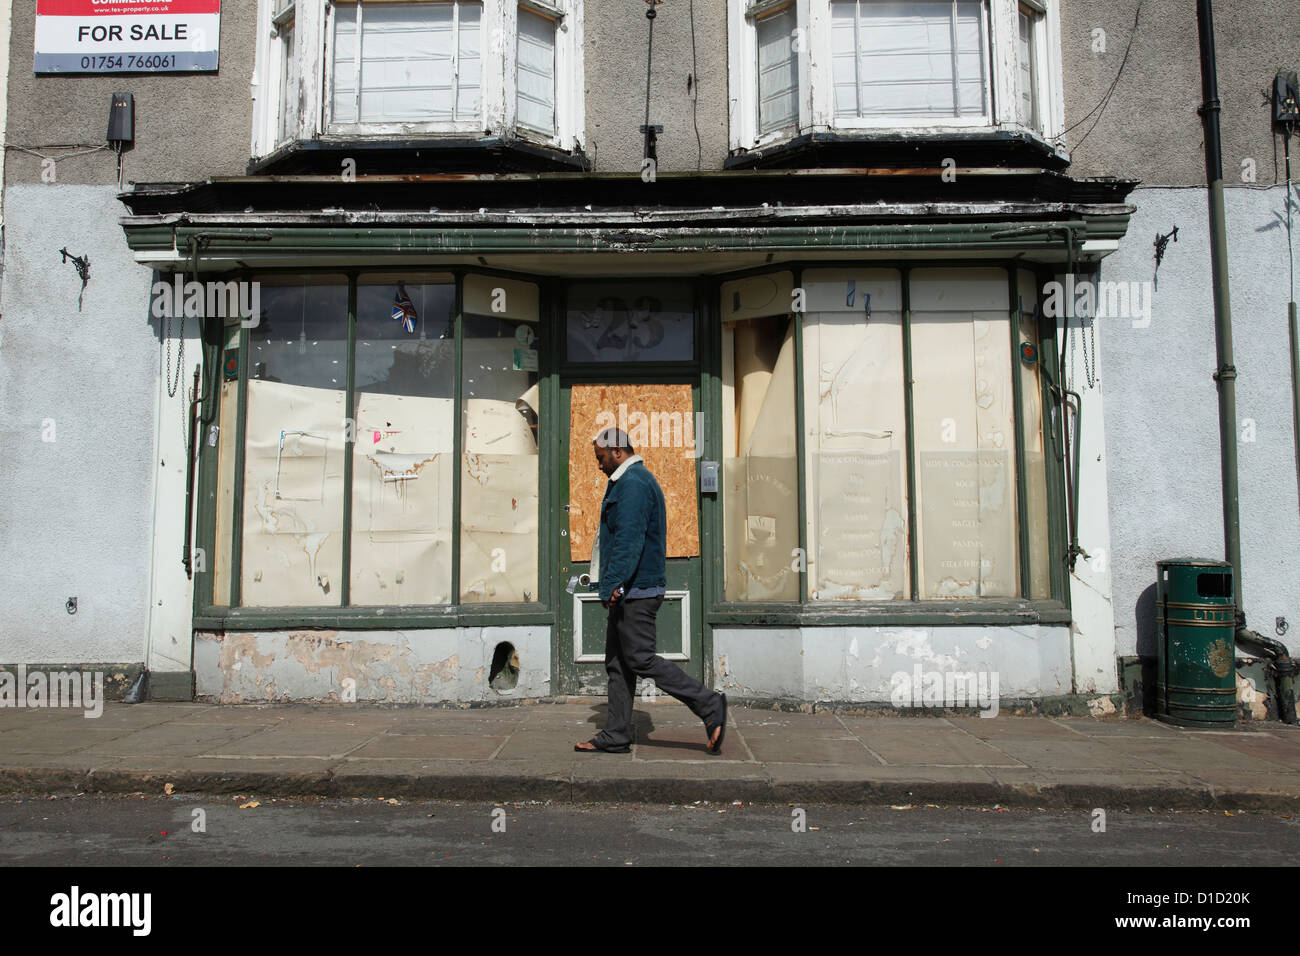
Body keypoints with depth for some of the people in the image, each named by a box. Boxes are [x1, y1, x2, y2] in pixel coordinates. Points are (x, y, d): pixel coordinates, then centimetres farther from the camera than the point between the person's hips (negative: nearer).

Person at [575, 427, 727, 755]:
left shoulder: (633, 484, -14)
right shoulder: (628, 481, 21)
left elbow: (628, 541, -23)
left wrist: (611, 586, -22)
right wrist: (612, 586, 20)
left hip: (635, 590, -11)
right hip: (630, 592, 11)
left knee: (640, 659, -8)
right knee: (618, 662, 11)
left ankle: (709, 705, -3)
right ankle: (615, 737, 16)